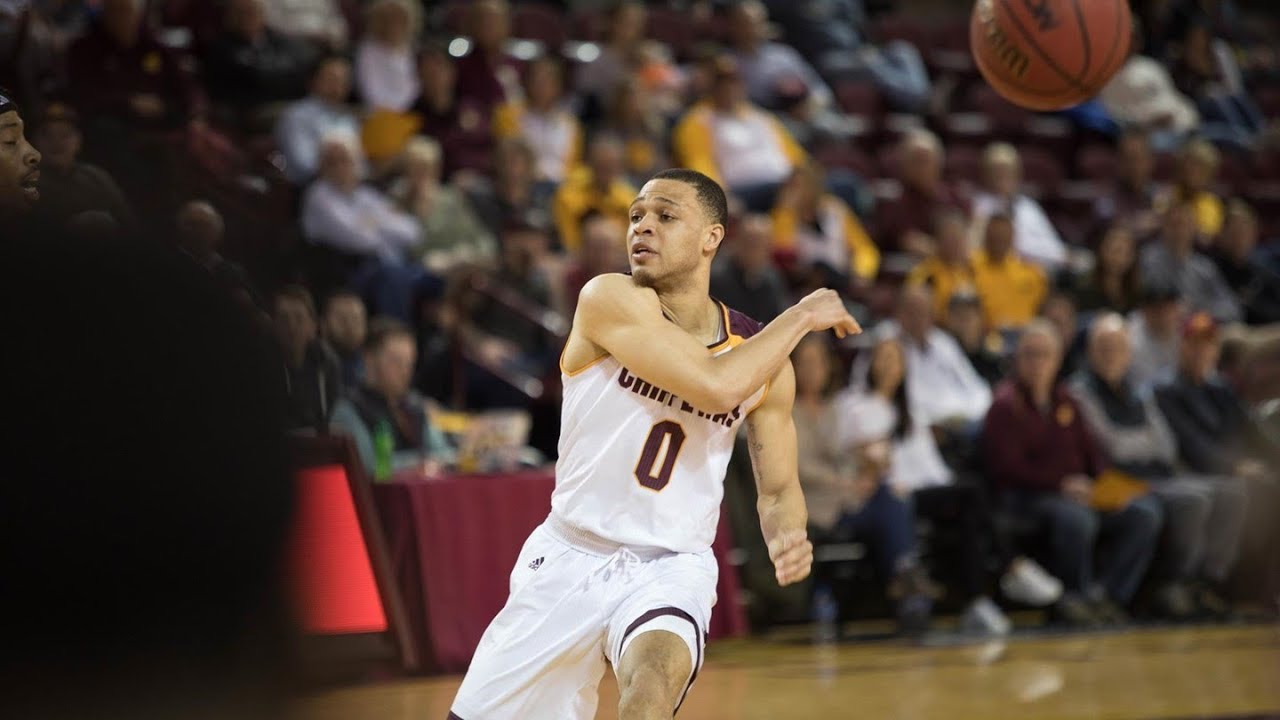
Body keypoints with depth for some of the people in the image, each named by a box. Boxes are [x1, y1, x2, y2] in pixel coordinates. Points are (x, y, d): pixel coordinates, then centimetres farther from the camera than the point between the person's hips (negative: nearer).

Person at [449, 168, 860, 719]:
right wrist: (801, 317, -13)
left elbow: (777, 488, 9)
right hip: (569, 556, 0)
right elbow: (716, 384, -26)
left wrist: (787, 539, -14)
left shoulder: (762, 357, -1)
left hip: (670, 567, 0)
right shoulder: (610, 300, -13)